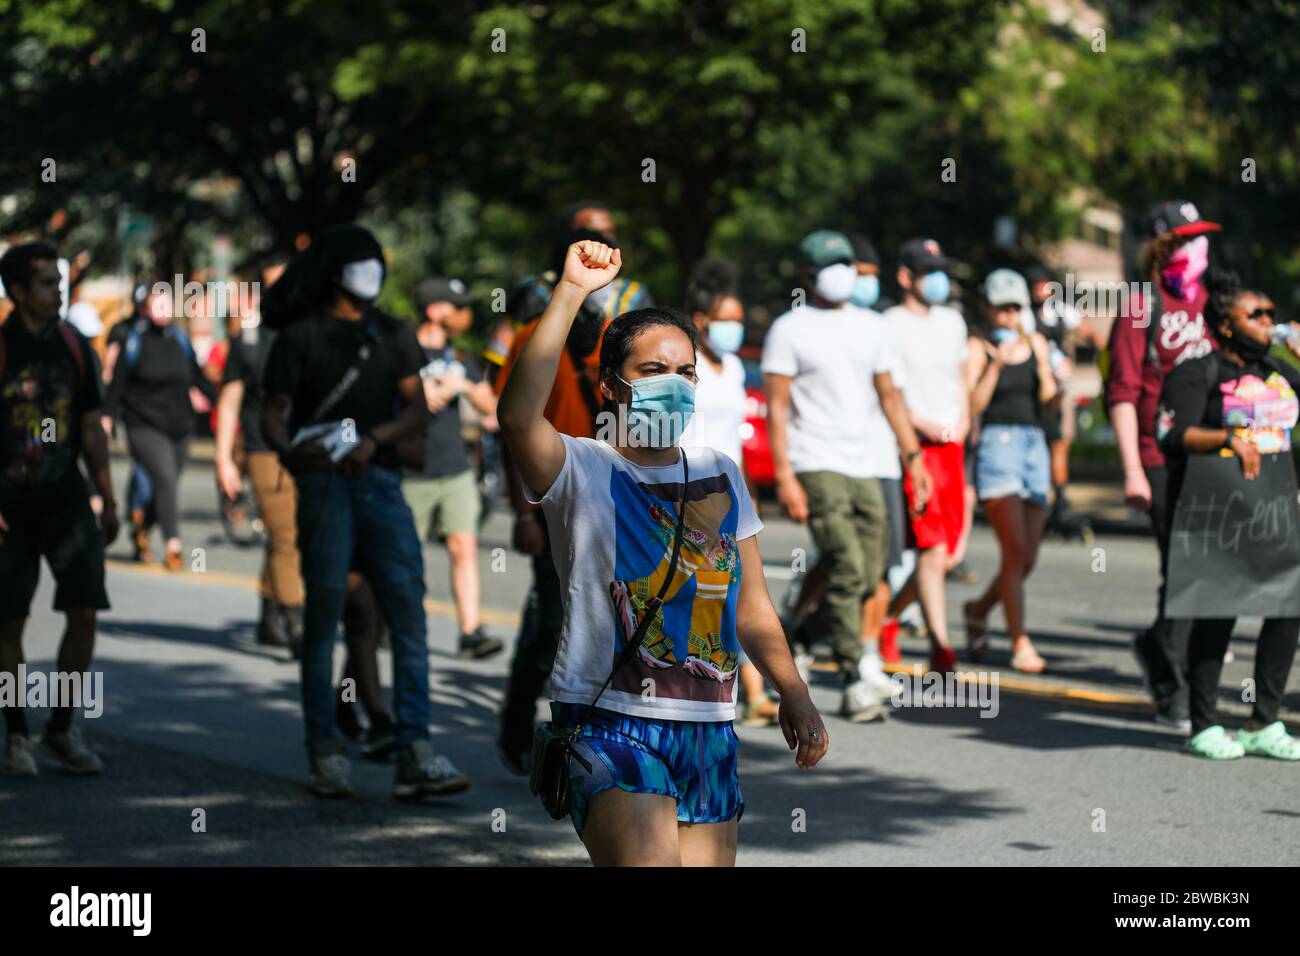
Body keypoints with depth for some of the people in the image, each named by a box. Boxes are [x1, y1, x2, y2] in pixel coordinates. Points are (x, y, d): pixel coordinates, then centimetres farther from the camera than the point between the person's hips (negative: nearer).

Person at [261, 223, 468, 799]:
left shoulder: (394, 336, 18)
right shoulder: (301, 336, 6)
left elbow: (417, 410, 9)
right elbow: (274, 411, -2)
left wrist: (373, 438, -11)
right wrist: (286, 449, -25)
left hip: (379, 480, 4)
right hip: (324, 481, -4)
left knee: (408, 614, -7)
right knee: (324, 614, -3)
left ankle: (414, 755, -11)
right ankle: (325, 752, 5)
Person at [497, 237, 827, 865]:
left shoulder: (719, 474, 16)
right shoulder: (582, 470, -2)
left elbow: (750, 602, 21)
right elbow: (518, 414, -24)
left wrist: (793, 693, 12)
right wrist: (571, 292, -25)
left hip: (708, 730, 6)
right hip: (611, 725, -6)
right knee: (647, 861, -23)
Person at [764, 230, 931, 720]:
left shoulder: (870, 328, 17)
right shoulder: (790, 330, 1)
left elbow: (889, 397, 20)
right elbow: (776, 406, -3)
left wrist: (913, 457, 11)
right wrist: (784, 475, -12)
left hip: (869, 467, 6)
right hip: (818, 467, -6)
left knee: (867, 580, 4)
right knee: (847, 571, -14)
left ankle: (798, 636, 26)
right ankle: (856, 682, -11)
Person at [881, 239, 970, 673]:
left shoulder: (952, 322, 16)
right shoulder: (891, 325, -5)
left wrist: (964, 419, 7)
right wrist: (920, 423, -17)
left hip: (951, 444, 7)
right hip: (913, 446, -7)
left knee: (944, 552, 7)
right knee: (933, 549, -13)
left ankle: (886, 616, 27)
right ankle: (940, 646, -13)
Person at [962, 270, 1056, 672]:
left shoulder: (1035, 343, 14)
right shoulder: (977, 348, 1)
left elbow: (1047, 399, 11)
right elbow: (973, 405, -8)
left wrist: (1052, 376, -8)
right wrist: (996, 364, -18)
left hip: (1034, 445, 5)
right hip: (997, 445, -5)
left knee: (1027, 559, 6)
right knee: (1015, 551, -14)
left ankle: (978, 609, 32)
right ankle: (1020, 644, -12)